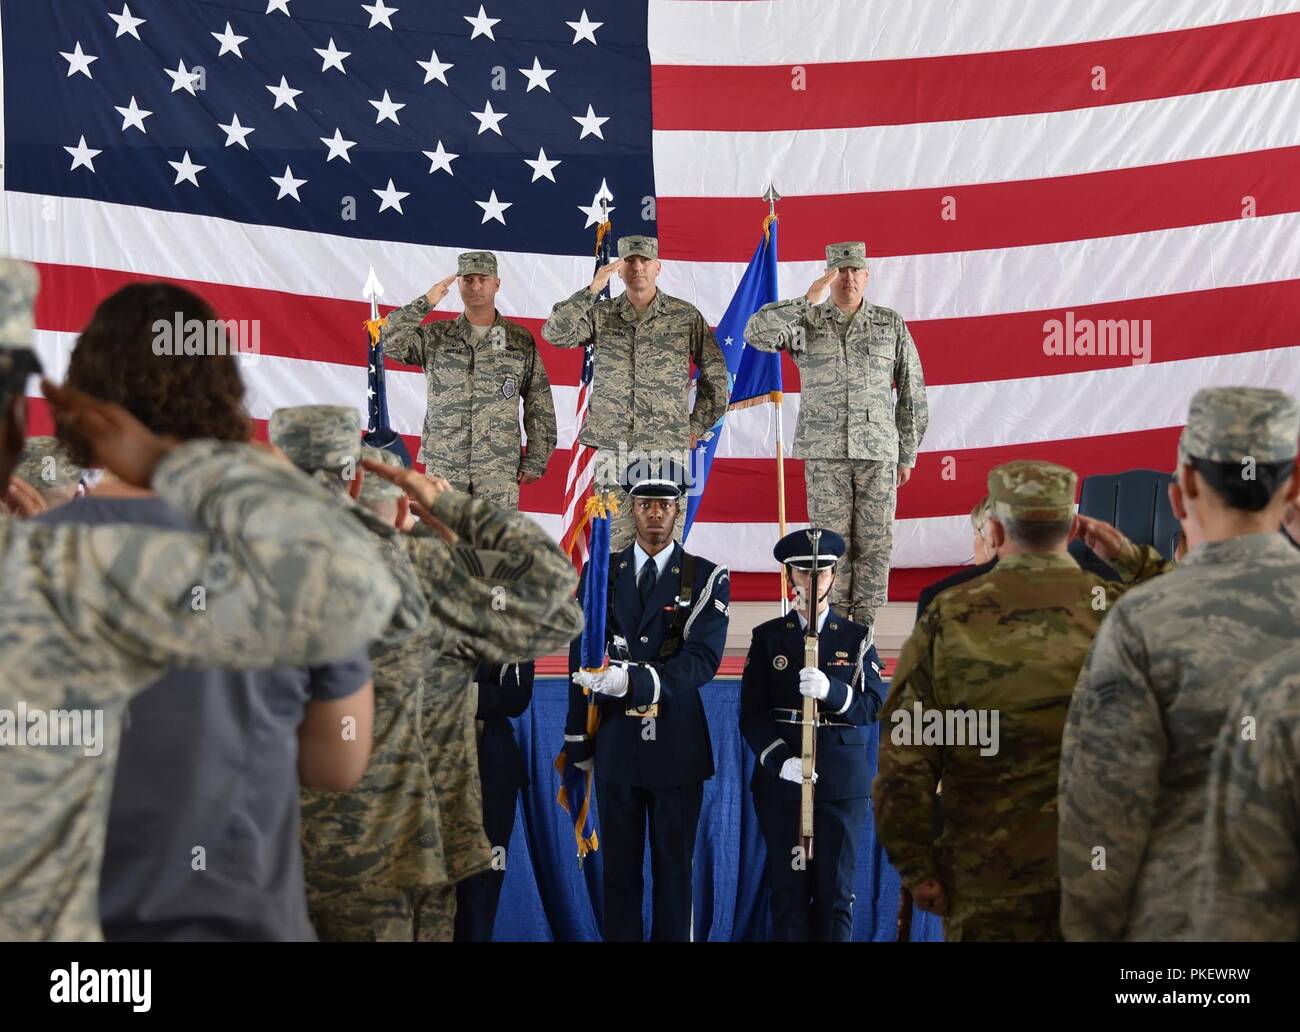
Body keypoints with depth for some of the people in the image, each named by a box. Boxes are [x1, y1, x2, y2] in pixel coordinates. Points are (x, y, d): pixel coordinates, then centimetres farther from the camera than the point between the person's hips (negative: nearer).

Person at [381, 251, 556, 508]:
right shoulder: (435, 337, 7)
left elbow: (540, 406, 8)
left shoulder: (521, 341, 7)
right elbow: (388, 342, -8)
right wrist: (425, 303, -14)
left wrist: (535, 461, 3)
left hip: (500, 468, -1)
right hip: (443, 465, 1)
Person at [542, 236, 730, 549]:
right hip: (613, 448, 1)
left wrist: (697, 427, 8)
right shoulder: (600, 315, 9)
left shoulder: (686, 316, 6)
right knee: (614, 546, 2)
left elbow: (715, 374, 12)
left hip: (667, 447, -1)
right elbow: (554, 333, -7)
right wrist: (592, 289, -12)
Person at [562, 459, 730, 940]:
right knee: (619, 867, 8)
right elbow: (581, 660, 8)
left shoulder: (707, 577, -2)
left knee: (675, 868, 6)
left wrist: (635, 680, -31)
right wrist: (577, 739, 4)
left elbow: (703, 659, -15)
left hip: (677, 746, -2)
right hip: (615, 744, 2)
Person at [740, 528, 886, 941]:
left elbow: (874, 706, -2)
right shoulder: (768, 637, 7)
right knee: (788, 890, 1)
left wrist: (830, 690, -21)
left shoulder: (856, 637, 8)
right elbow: (751, 714, 1)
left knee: (836, 892, 0)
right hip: (781, 778, 0)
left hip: (843, 779, 0)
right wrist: (780, 761, -15)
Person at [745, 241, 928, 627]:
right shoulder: (806, 323, 3)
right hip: (825, 452, -1)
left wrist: (908, 454, 7)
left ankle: (865, 628, 10)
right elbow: (757, 333, -17)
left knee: (874, 544, 2)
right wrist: (809, 300, -18)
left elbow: (912, 393, 9)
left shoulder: (891, 324, 5)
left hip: (878, 452, 1)